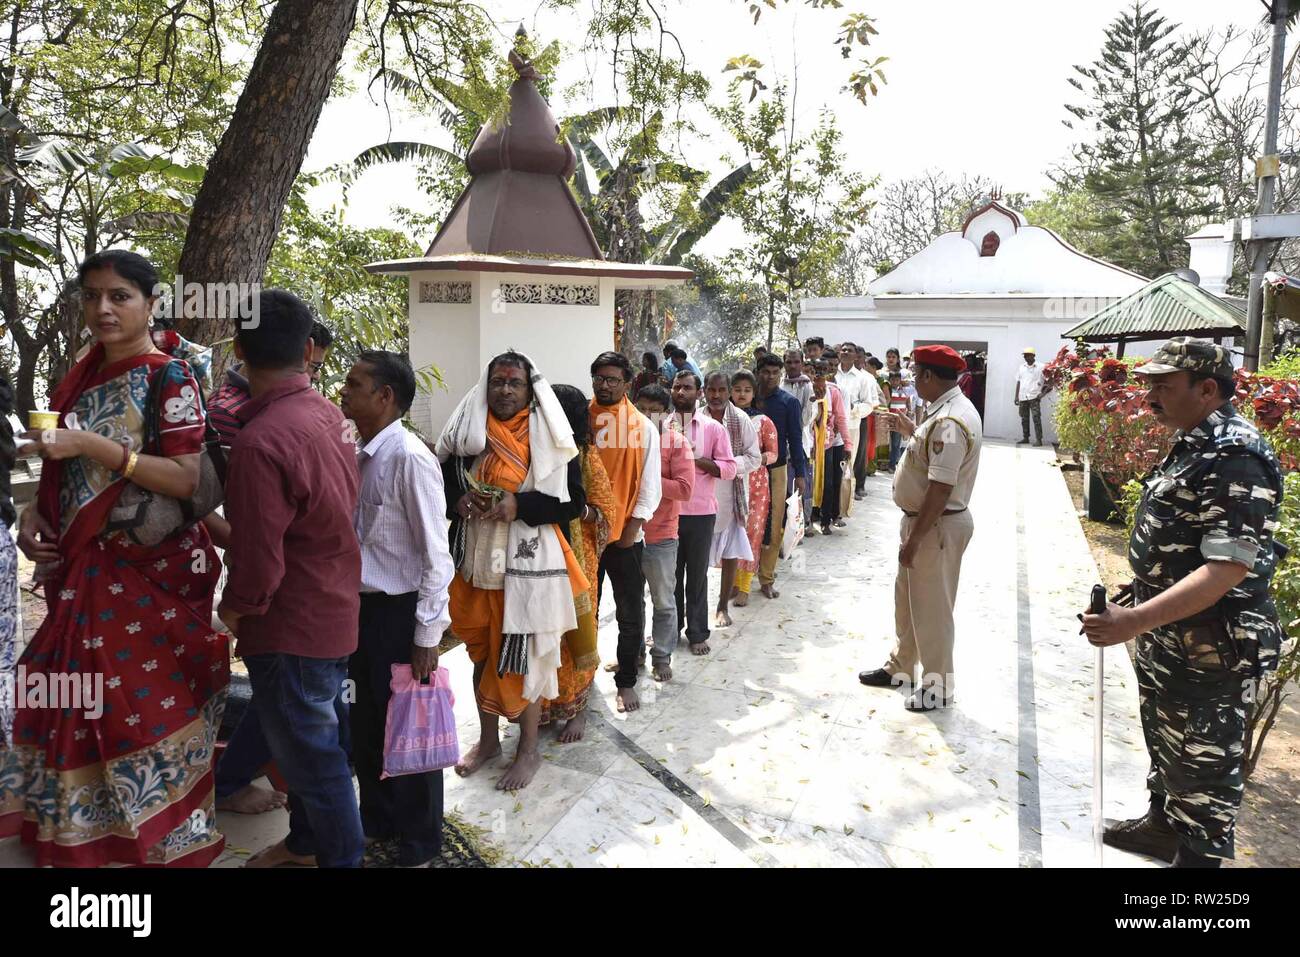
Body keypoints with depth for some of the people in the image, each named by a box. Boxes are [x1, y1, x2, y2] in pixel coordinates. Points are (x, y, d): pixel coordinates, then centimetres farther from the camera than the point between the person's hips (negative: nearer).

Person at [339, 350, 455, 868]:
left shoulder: (410, 458, -19)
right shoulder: (361, 455, 5)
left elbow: (436, 556, -19)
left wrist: (426, 635, -17)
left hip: (399, 611, -8)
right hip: (363, 606, 8)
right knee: (366, 724, 22)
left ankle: (418, 845, 31)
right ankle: (378, 822, 45)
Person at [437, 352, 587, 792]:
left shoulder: (549, 439, -5)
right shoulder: (466, 434, 5)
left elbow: (573, 501, -6)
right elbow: (442, 485, 12)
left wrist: (520, 505, -20)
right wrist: (459, 501, -11)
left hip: (527, 563, -4)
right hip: (476, 562, 4)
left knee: (522, 655, 3)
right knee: (482, 651, 15)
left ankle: (529, 749, 22)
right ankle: (488, 738, 34)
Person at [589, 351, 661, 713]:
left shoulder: (643, 428, -3)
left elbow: (649, 484, -3)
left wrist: (631, 529, -8)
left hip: (625, 535, -2)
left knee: (630, 613, 6)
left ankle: (626, 681, 21)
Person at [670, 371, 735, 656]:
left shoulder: (714, 428, -1)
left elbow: (729, 468, -5)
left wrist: (696, 460, -16)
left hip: (700, 511, -1)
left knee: (697, 574, 7)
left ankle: (697, 633, 19)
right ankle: (671, 628, 25)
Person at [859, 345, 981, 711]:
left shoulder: (949, 422, -26)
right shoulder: (948, 410, 7)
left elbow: (940, 489, -28)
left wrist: (914, 539, -24)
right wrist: (911, 431, 18)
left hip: (936, 526, -10)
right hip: (923, 519, 10)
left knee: (931, 607, 5)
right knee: (907, 598, 22)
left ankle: (938, 686, 22)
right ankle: (900, 666, 39)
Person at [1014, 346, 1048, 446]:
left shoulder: (1040, 367, 0)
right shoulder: (1022, 367, 13)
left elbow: (1047, 381, 2)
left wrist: (1043, 393, -9)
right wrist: (1016, 396, 11)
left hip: (1034, 397, -5)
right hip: (1023, 397, 5)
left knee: (1036, 418, -9)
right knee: (1024, 419, 9)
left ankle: (1038, 439, -8)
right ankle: (1025, 438, 18)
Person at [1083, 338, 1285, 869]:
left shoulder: (1234, 460, -24)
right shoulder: (1192, 445, 8)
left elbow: (1226, 570, -30)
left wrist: (1133, 622, -34)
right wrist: (1141, 618, 21)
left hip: (1210, 651, -10)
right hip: (1167, 637, 10)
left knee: (1203, 762, 7)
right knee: (1165, 739, 26)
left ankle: (1196, 855, 25)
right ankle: (1163, 824, 46)